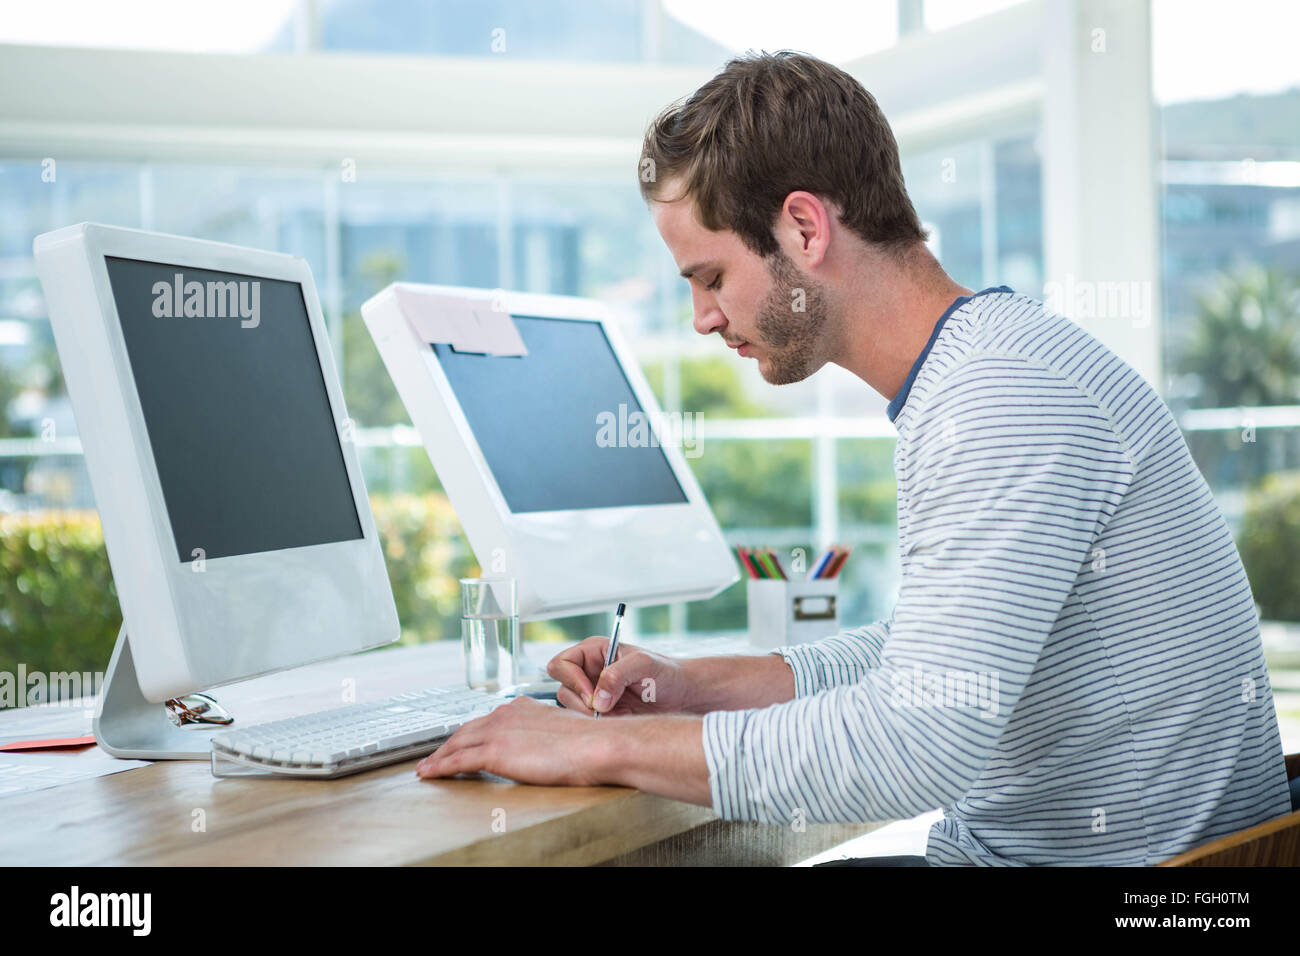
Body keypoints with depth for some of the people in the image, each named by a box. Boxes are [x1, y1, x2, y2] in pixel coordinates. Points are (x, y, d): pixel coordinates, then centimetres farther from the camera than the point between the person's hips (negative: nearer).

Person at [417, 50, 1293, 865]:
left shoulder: (1006, 398, -22)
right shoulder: (965, 383, 10)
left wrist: (605, 745, -21)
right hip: (1006, 843, 9)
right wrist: (695, 687, 7)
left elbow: (921, 740, -29)